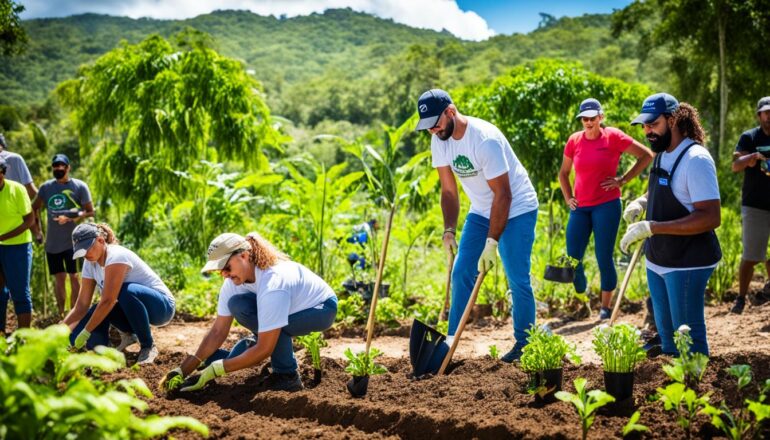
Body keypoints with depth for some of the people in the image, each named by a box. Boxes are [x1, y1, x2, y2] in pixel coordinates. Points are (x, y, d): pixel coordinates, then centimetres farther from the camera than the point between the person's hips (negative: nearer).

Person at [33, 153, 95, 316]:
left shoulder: (80, 186, -3)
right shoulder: (46, 187, 7)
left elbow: (90, 212, -5)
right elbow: (33, 209, 14)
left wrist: (72, 217, -20)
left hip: (73, 241, -3)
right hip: (52, 242, 4)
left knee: (74, 277, -2)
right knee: (59, 278, 9)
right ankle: (61, 314, 15)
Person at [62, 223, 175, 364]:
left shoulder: (116, 256, -25)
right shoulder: (90, 264, -1)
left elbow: (108, 301, -32)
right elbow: (81, 306, -5)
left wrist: (85, 332, -30)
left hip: (162, 305, -7)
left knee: (126, 291, -38)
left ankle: (148, 347, -19)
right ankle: (128, 333, 10)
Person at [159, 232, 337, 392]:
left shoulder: (272, 285, -38)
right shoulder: (233, 282, -16)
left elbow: (264, 350, -36)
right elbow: (218, 331, -12)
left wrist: (216, 369, -35)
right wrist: (185, 369, -20)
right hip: (292, 305, 7)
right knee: (237, 305, -17)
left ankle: (287, 376, -14)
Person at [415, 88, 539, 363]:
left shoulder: (485, 139, -29)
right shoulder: (439, 140, -6)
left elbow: (503, 194, -27)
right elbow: (449, 190, 3)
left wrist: (491, 242, -27)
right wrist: (449, 230, -8)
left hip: (517, 210, -7)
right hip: (481, 211, 7)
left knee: (517, 279, -8)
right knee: (461, 273, 1)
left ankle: (524, 343, 6)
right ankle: (451, 340, 7)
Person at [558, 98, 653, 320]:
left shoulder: (613, 137, -6)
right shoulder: (574, 140, 5)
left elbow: (647, 155, -2)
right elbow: (563, 172, 19)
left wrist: (623, 180, -6)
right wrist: (568, 198, 7)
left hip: (607, 205, -4)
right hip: (580, 207, 4)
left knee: (604, 258, -2)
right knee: (572, 258, 1)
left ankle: (606, 307, 10)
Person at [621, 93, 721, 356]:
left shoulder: (695, 159, -19)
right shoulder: (662, 154, 8)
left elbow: (711, 218, -26)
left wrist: (651, 227, -30)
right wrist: (641, 202, 2)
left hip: (687, 264, -9)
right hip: (657, 260, 9)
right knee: (665, 333, 18)